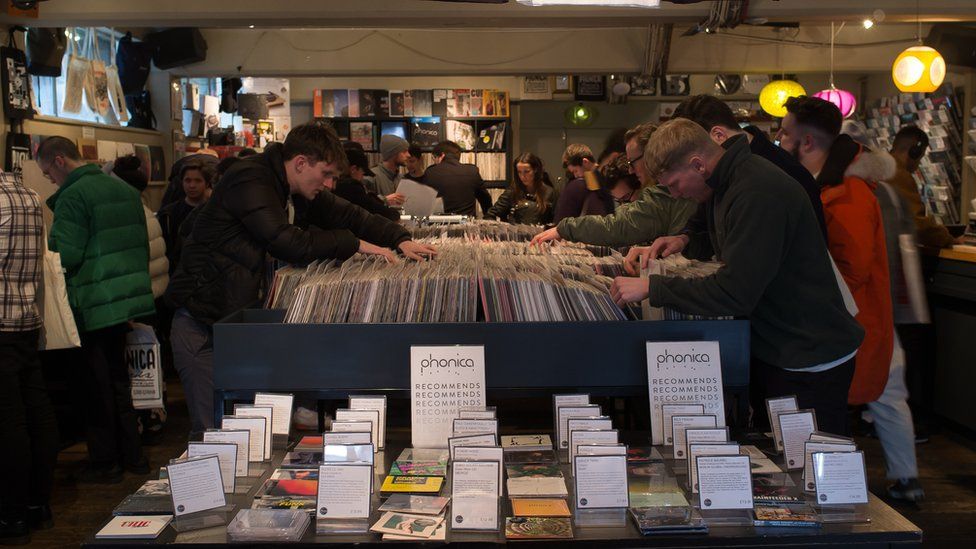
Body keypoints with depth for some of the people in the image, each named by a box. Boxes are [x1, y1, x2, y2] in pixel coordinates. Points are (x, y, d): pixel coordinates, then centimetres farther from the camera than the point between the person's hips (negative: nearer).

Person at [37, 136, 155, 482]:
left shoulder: (73, 196, -14)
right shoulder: (125, 190, 12)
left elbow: (64, 255, -19)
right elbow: (142, 244, 16)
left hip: (92, 306, -8)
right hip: (128, 299, 8)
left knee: (97, 385, 3)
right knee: (118, 379, 17)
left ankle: (105, 462, 12)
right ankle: (131, 455, 24)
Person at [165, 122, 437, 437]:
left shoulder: (291, 186, 7)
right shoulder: (250, 181, -20)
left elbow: (343, 213, 12)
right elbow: (289, 243, -28)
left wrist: (400, 240, -1)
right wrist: (354, 243, -17)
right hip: (202, 320, -9)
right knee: (213, 432, -6)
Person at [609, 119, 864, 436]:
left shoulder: (757, 195, -25)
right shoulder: (726, 181, 7)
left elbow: (735, 293, -29)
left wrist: (652, 287, -23)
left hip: (809, 367, -9)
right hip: (772, 351, 9)